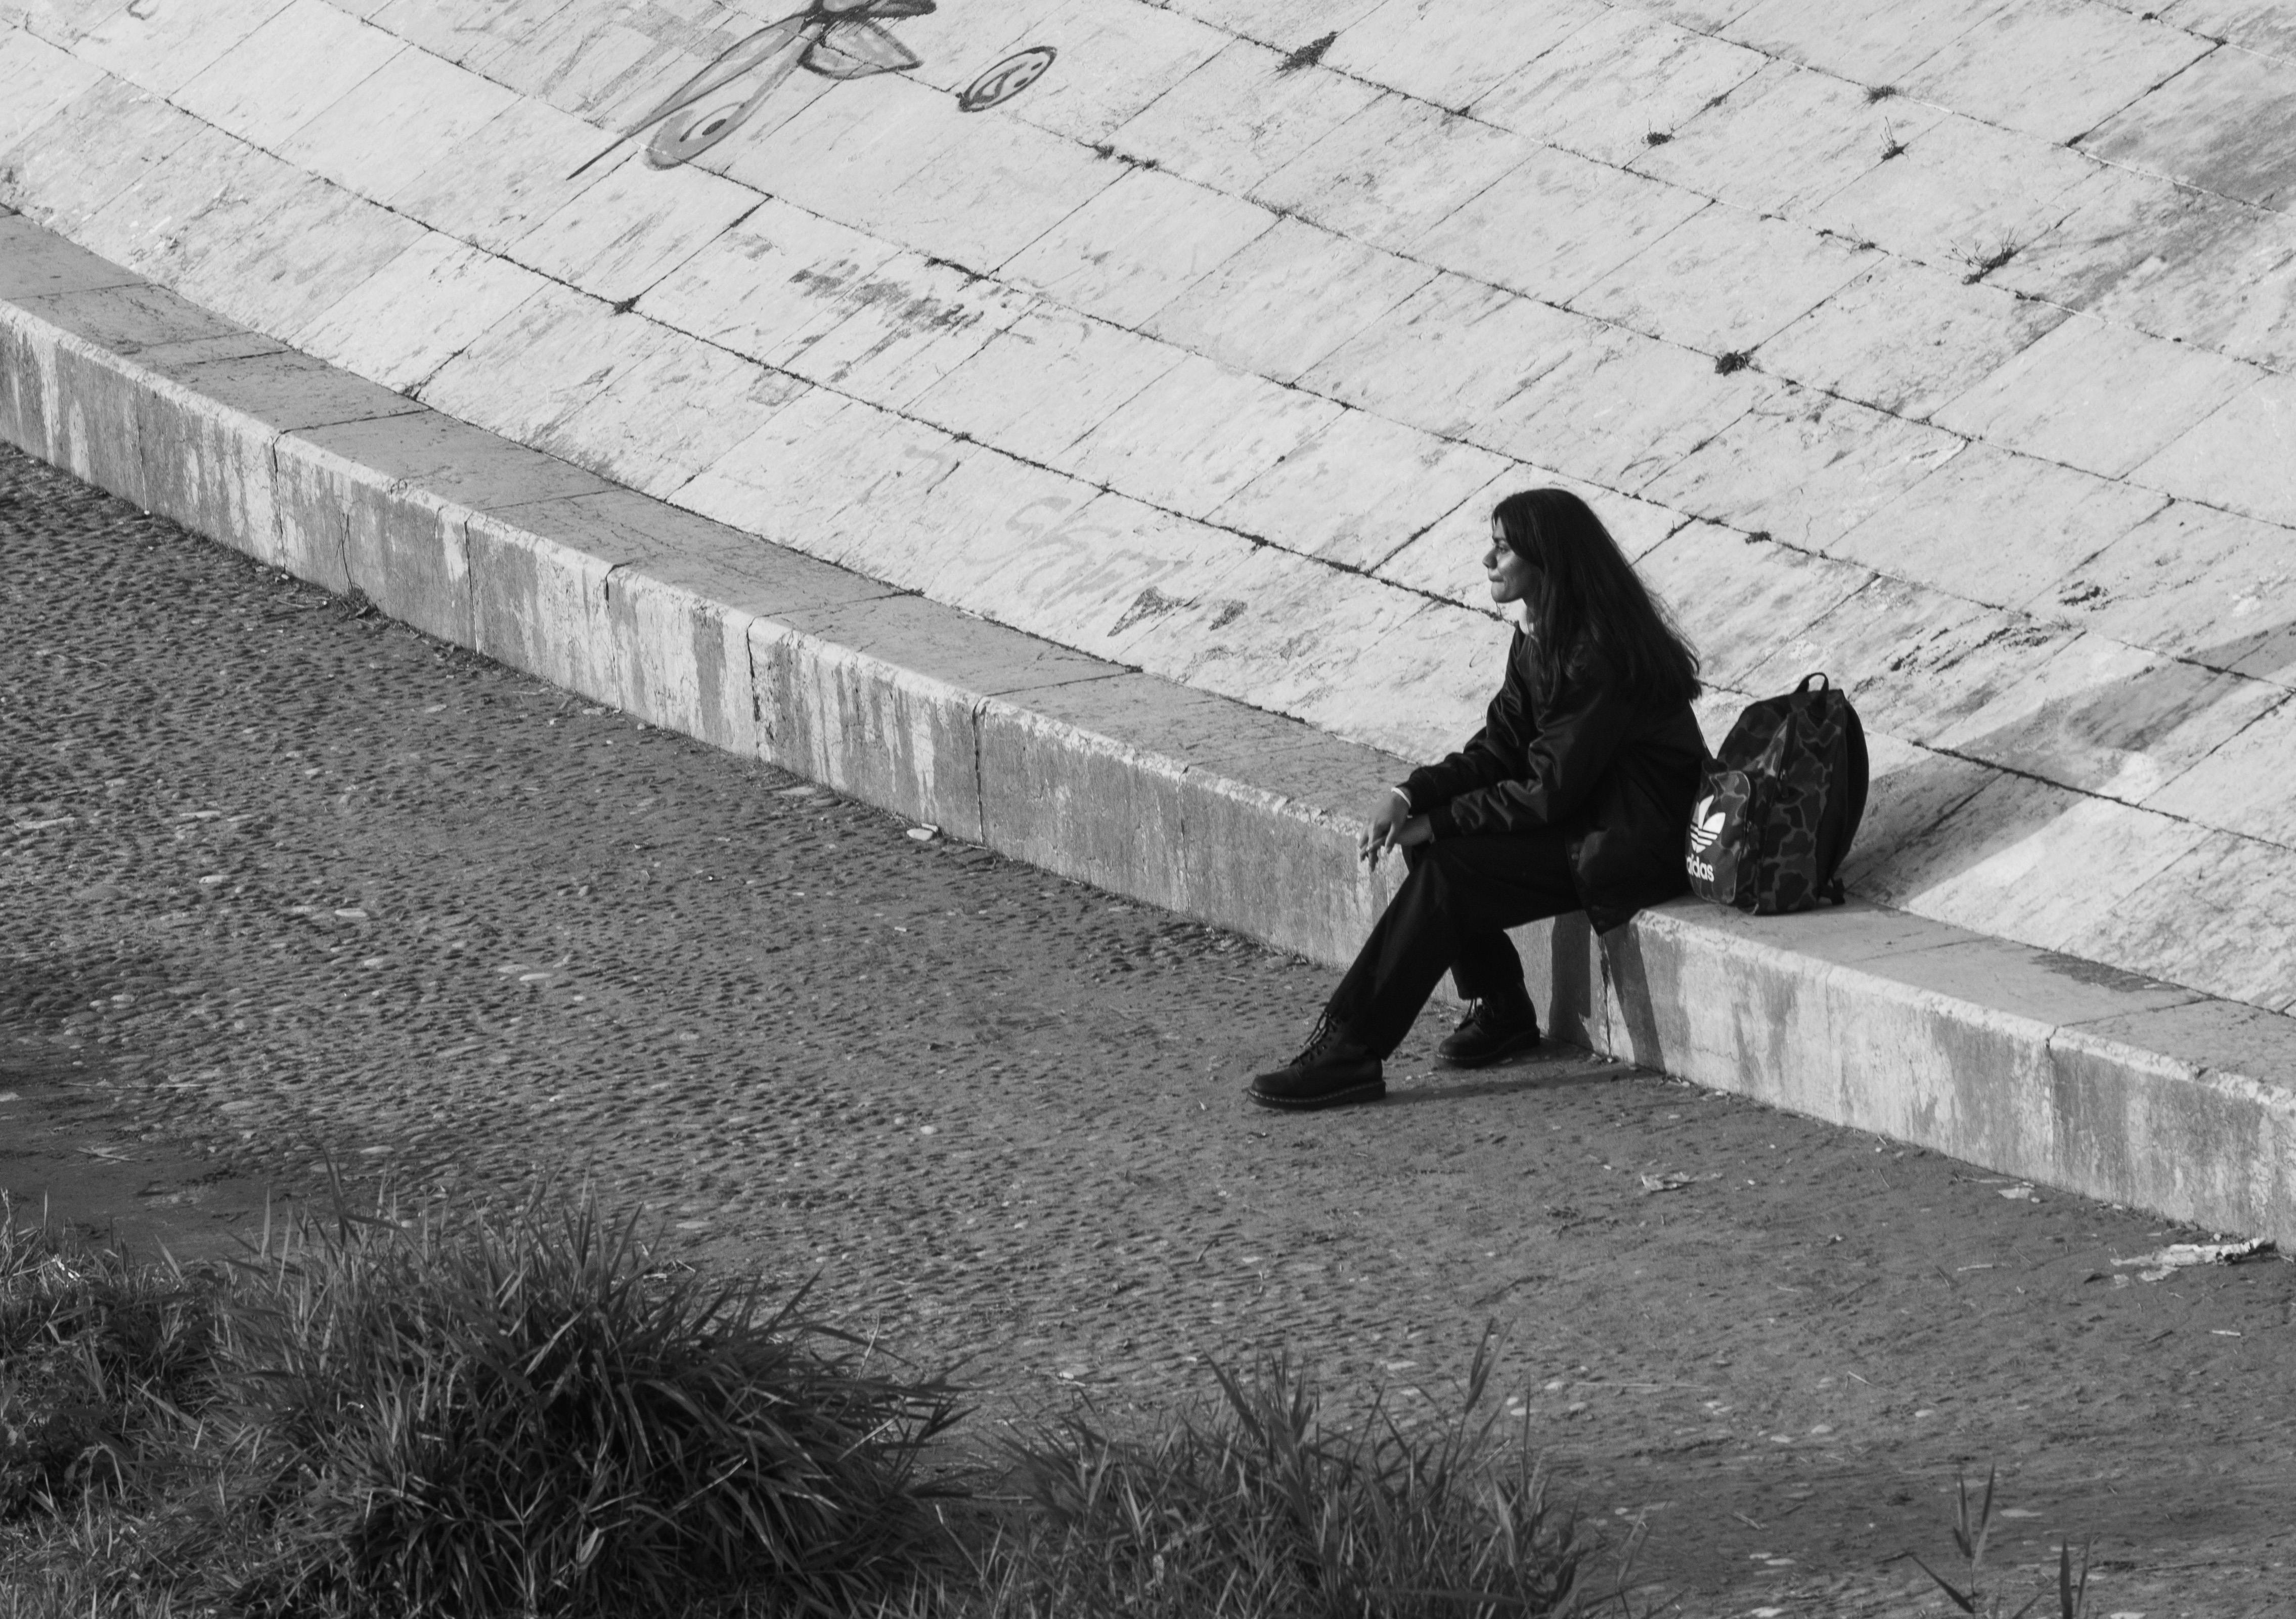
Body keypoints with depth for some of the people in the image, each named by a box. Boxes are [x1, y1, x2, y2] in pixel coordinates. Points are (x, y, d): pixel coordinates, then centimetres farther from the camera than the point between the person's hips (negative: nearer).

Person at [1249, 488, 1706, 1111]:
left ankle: (1349, 1051, -22)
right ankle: (1499, 1009, 4)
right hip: (1584, 821, 10)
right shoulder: (1538, 638, 7)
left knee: (1446, 868, -21)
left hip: (1635, 843, -10)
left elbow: (1550, 791, -22)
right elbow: (1498, 750, 7)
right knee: (1430, 841, -5)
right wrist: (1409, 796, -10)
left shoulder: (1601, 655, -22)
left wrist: (1435, 823, -17)